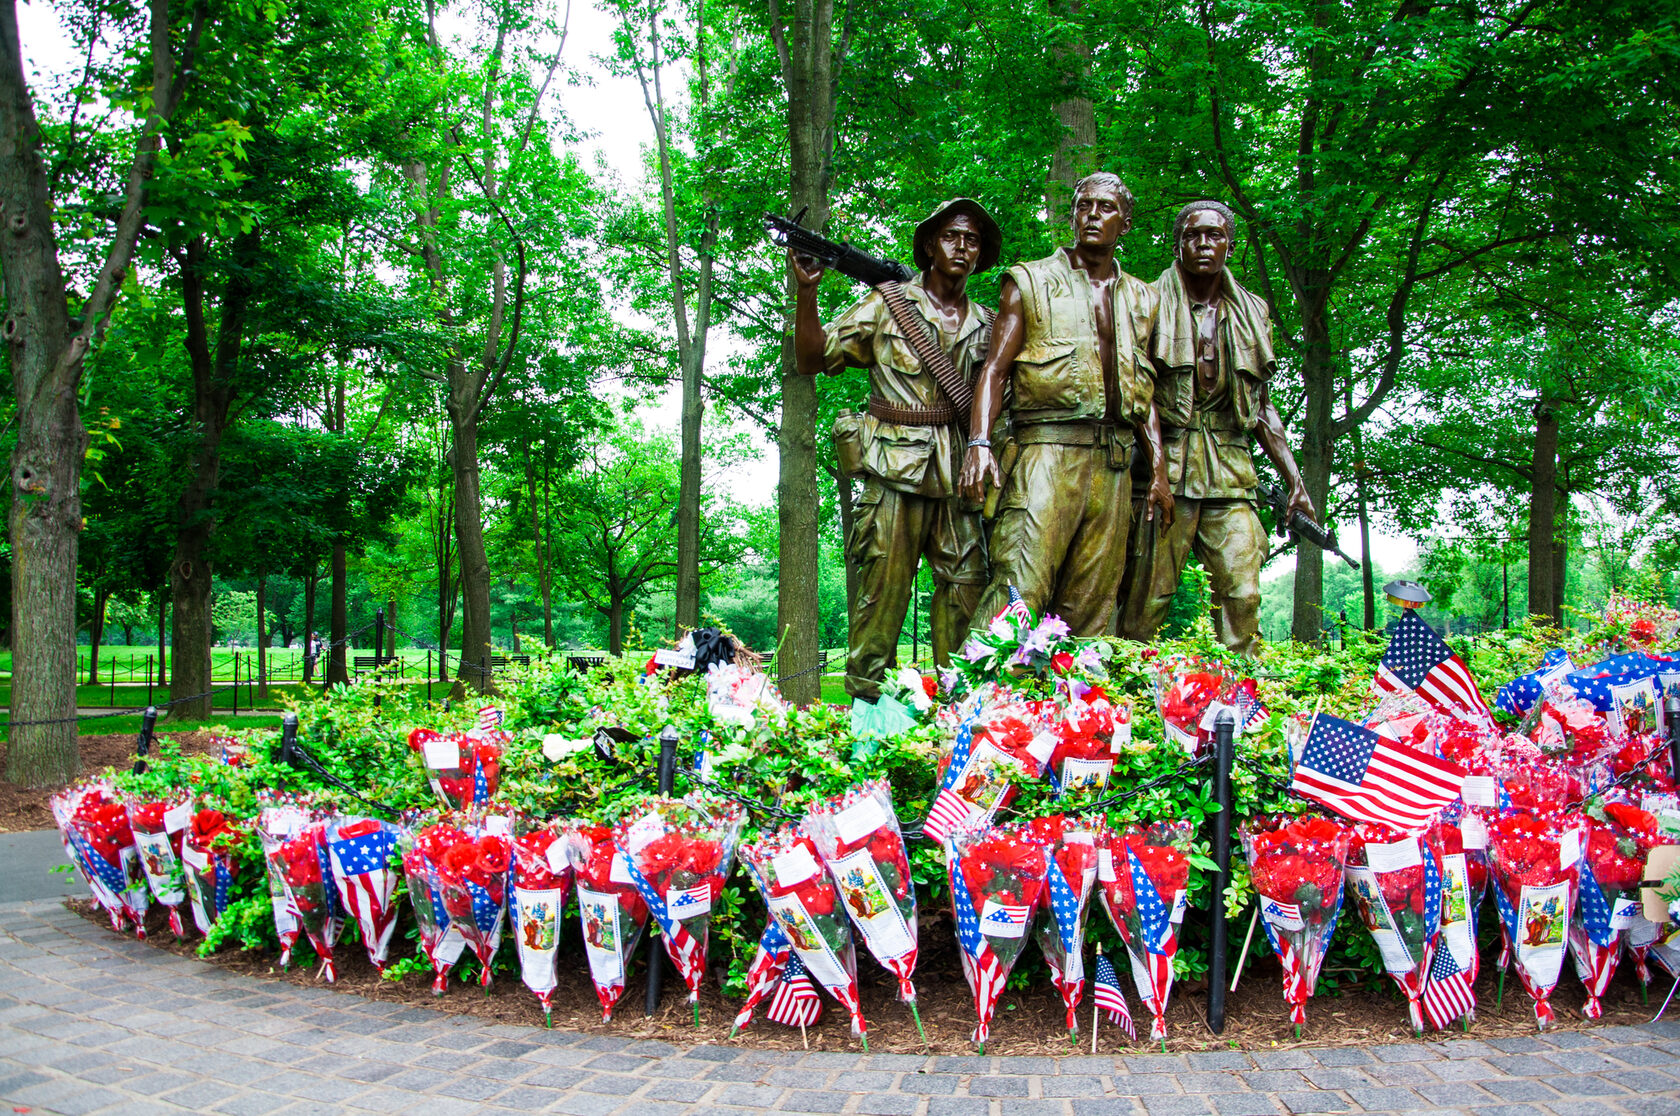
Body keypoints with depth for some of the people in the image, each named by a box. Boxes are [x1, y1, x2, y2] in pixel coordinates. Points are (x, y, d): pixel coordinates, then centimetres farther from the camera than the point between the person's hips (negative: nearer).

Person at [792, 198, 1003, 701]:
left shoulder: (986, 324, 16)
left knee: (965, 585, 3)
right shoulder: (888, 304, 5)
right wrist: (806, 291, -11)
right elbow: (813, 358, 1)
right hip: (895, 466, -4)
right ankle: (866, 699, 6)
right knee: (884, 586, -4)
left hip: (956, 471, 4)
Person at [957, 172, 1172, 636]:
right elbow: (996, 369, 1)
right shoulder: (1030, 282, 9)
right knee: (1020, 585, -18)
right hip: (1047, 452, -4)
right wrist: (979, 442, -15)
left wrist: (1160, 470, 10)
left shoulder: (1140, 298, 21)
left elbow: (1145, 395, 22)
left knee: (1092, 605, 2)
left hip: (1114, 462, 5)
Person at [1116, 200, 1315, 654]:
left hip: (1231, 472, 4)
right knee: (1148, 595, -7)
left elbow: (1263, 407, 22)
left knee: (1243, 596, -7)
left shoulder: (1252, 314, 19)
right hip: (1165, 466, -3)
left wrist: (1294, 480, 14)